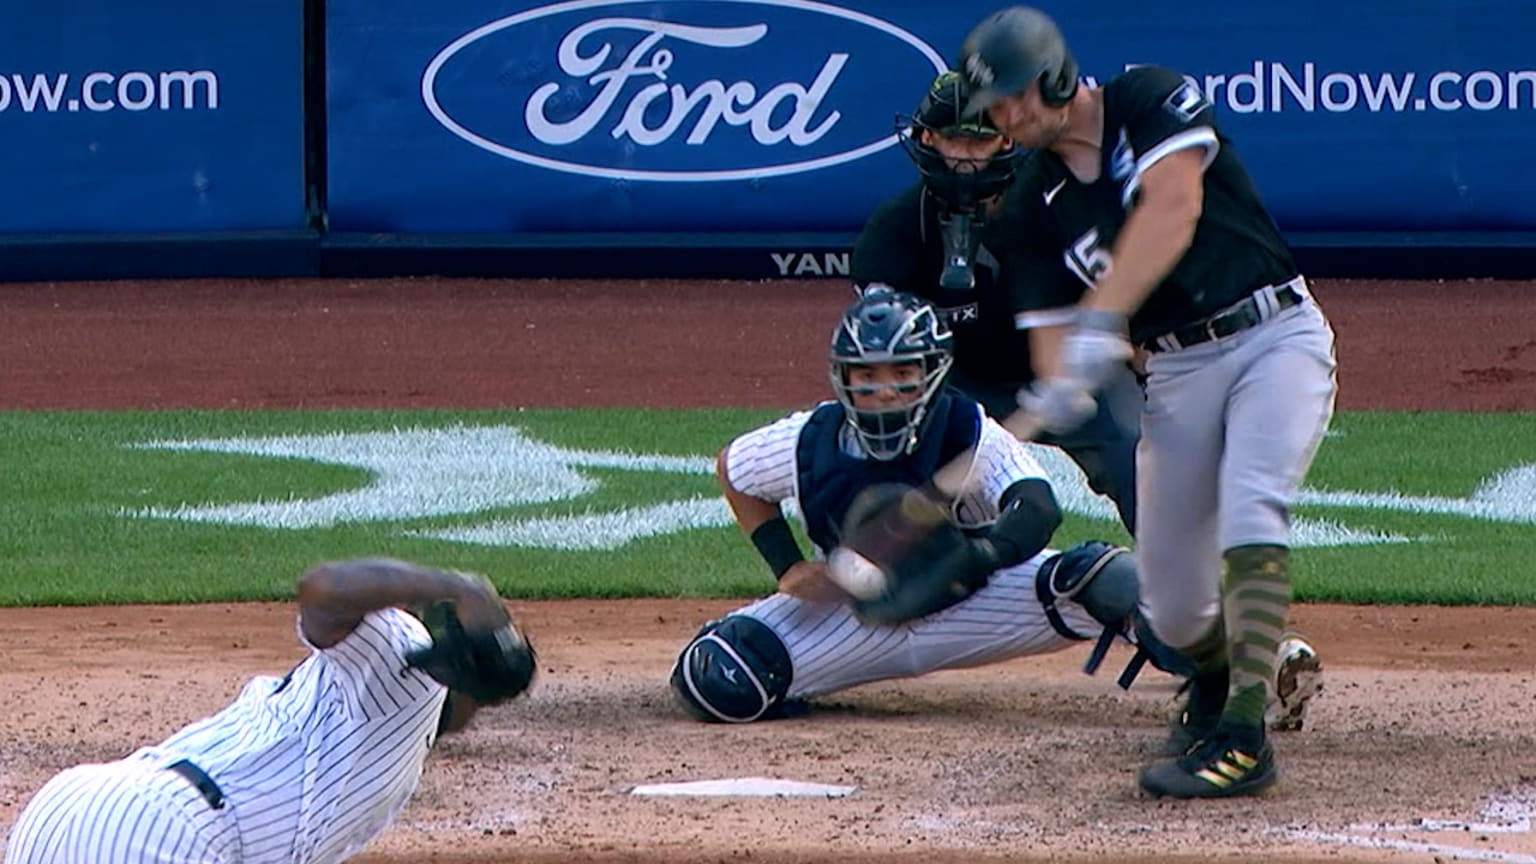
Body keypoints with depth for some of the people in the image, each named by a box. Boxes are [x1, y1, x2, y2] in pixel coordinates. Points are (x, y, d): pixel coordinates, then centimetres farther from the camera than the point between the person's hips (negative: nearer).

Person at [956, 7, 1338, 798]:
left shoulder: (1151, 101, -8)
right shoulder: (1040, 205, 6)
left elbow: (1173, 209, -25)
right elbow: (1055, 327, 2)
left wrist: (1099, 324, -35)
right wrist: (1060, 389, -23)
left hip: (1276, 337, -5)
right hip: (1177, 371, 5)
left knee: (1249, 507, -29)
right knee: (1173, 609, 3)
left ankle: (1244, 735, -33)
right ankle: (1216, 674, 39)